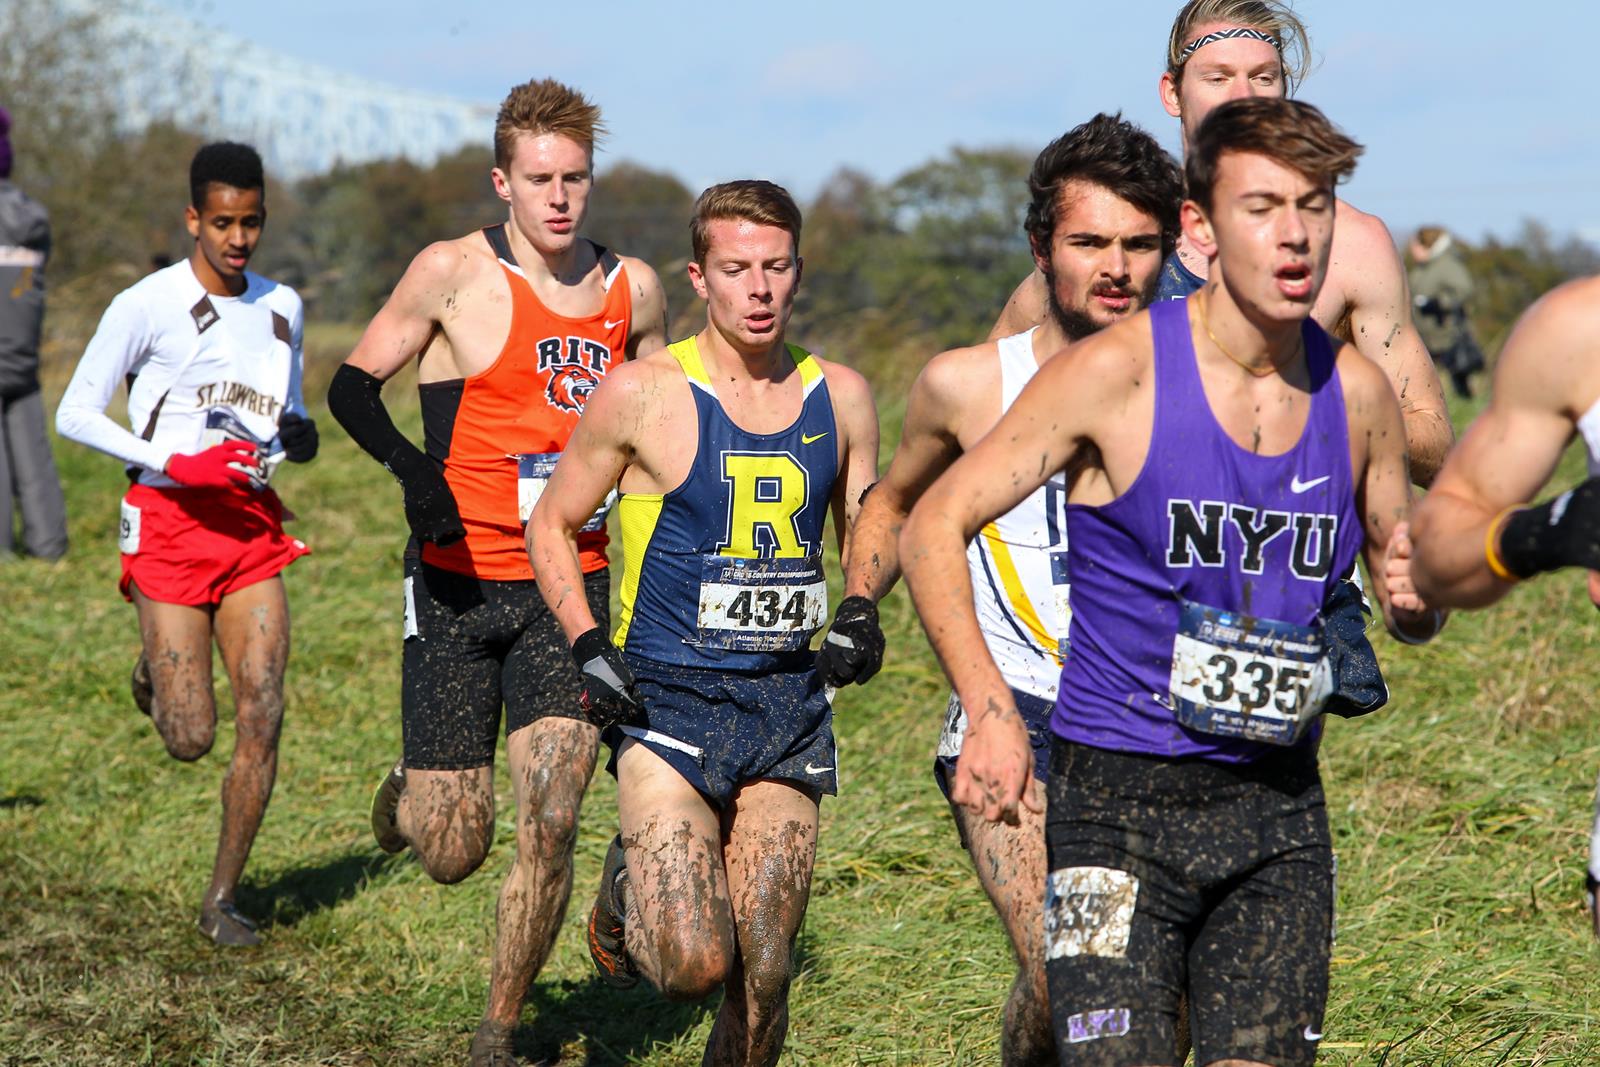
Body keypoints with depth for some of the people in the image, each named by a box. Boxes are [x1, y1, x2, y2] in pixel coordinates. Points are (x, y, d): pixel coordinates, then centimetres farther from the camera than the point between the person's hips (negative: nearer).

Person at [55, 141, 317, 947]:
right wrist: (176, 464, -18)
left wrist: (297, 435, -1)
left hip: (252, 527, 4)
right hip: (168, 522, -4)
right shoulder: (147, 305, -8)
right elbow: (75, 414, -7)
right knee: (190, 740, -6)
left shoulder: (282, 308, 10)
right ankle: (157, 676, 31)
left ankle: (221, 900, 5)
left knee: (262, 715, -8)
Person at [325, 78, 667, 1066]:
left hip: (570, 588, 3)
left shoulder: (633, 289, 6)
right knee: (454, 853, 0)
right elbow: (353, 384, 0)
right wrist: (413, 468, -19)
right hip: (459, 585, -2)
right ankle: (410, 796, 38)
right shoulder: (455, 272, -6)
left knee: (551, 824, -10)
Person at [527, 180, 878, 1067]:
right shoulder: (642, 394, -5)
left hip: (790, 709, 4)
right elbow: (551, 526, 6)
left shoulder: (840, 397, 6)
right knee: (693, 963, -15)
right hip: (670, 697, -4)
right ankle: (626, 889, 18)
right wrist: (587, 646, -7)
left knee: (763, 976, 2)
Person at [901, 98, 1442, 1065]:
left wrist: (1415, 594, -7)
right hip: (1120, 803, -4)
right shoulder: (1117, 372, -9)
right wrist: (992, 713, -18)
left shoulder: (1356, 391, 5)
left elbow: (1411, 610, 18)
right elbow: (933, 529, -7)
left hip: (1280, 810, 4)